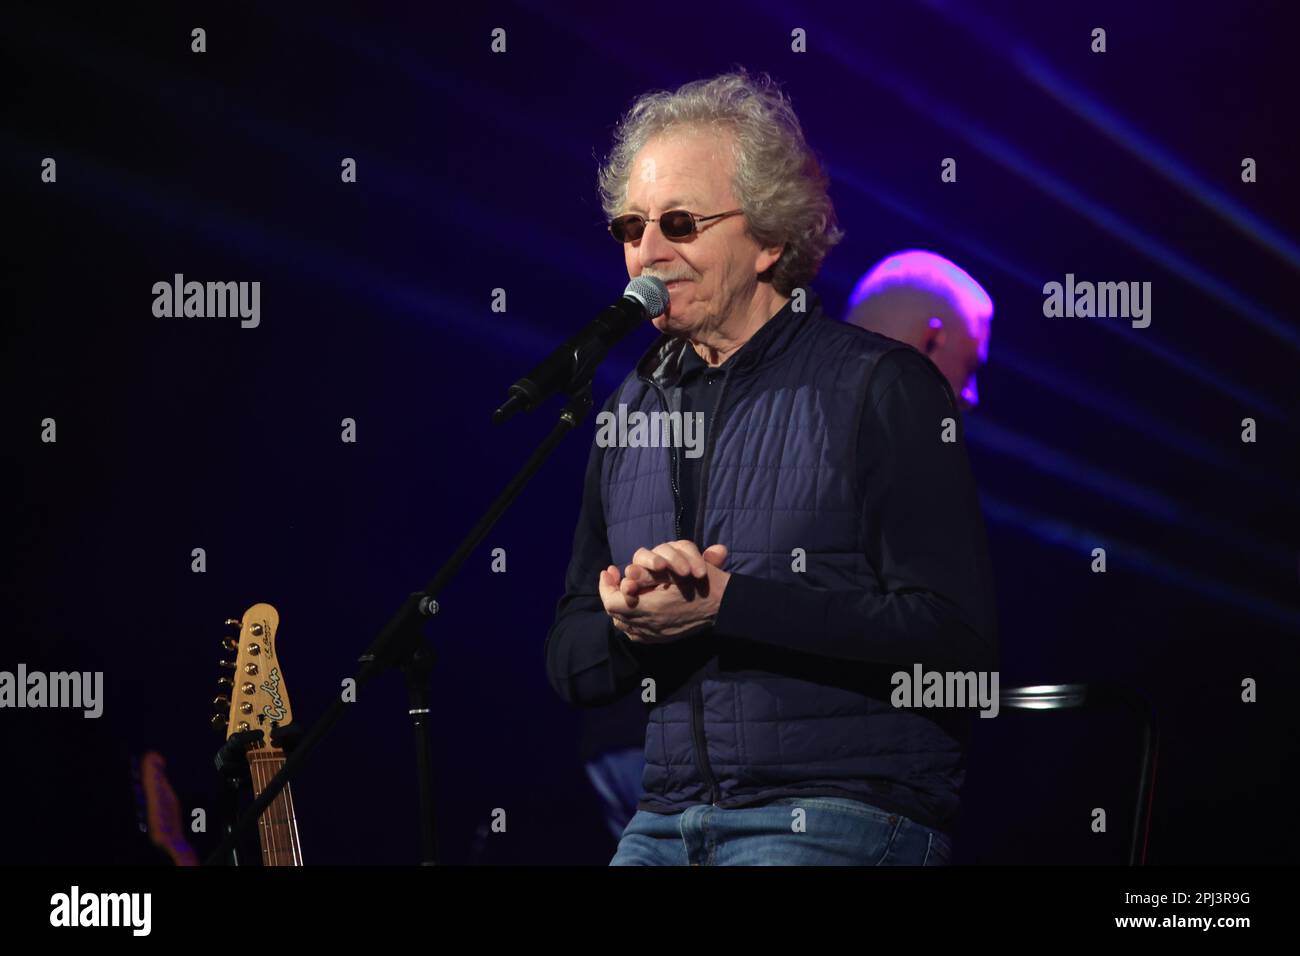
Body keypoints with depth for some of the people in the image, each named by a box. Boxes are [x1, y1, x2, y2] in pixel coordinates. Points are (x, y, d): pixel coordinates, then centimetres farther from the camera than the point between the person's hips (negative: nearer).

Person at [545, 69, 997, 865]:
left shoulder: (880, 388, -4)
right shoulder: (630, 411, 16)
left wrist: (724, 604, -15)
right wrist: (630, 626, -6)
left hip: (848, 817, -6)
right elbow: (570, 665, 18)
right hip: (668, 822, 6)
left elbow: (955, 636, -13)